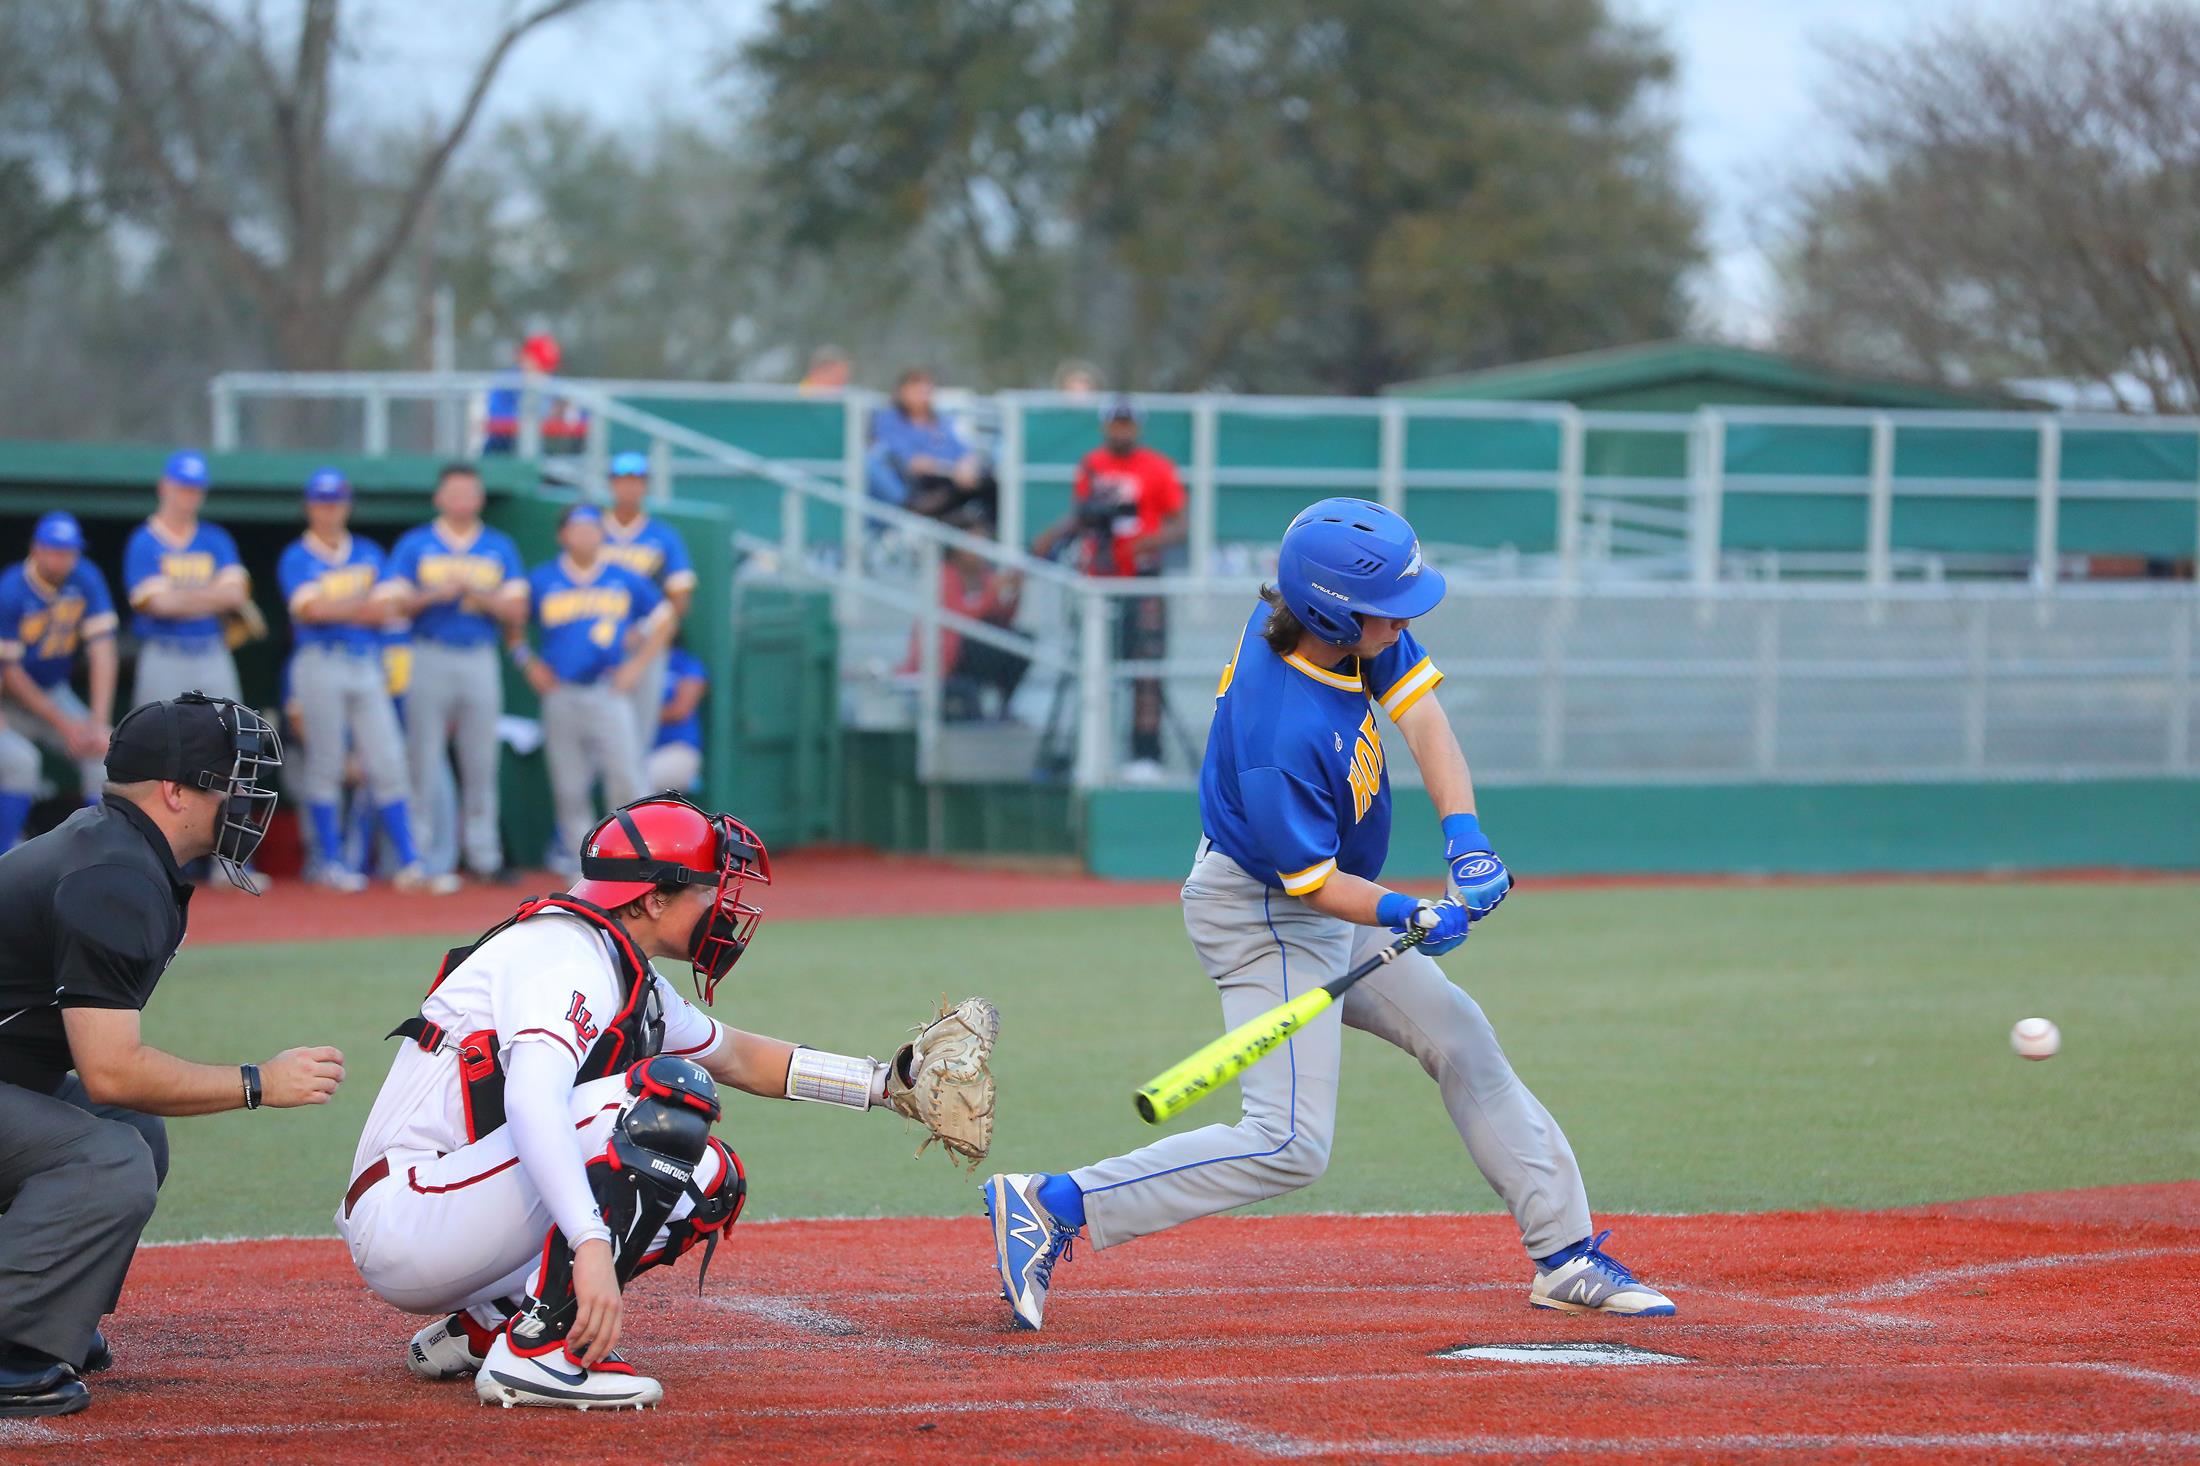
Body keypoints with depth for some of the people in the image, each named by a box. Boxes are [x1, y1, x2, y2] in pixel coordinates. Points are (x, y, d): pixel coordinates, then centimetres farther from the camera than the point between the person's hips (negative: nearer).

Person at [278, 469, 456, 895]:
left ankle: (409, 865, -3)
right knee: (325, 764, -1)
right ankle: (330, 863, 6)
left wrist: (336, 608, -6)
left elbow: (385, 610, 6)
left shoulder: (368, 553, 15)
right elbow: (311, 608, -12)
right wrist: (362, 604, -5)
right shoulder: (296, 558, 3)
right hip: (320, 664, -4)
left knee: (388, 765, -1)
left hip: (368, 667, 4)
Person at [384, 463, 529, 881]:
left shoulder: (500, 548, 11)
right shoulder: (415, 545, 6)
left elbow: (517, 613, 5)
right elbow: (393, 603, -1)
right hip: (429, 660, -2)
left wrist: (479, 595, -11)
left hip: (481, 662, 2)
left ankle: (482, 854, 5)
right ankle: (423, 851, 0)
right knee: (424, 759, -4)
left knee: (481, 761, 2)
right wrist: (434, 595, -16)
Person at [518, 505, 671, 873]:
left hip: (610, 692, 0)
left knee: (626, 779, -11)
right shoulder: (542, 581, 5)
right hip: (560, 695, 0)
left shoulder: (625, 580, 7)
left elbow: (663, 620, 16)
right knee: (568, 786, 2)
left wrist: (637, 664, 6)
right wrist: (528, 663, 2)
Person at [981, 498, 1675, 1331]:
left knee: (1459, 1038, 15)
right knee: (1290, 1144, -16)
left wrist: (1464, 837, -25)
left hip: (1325, 917, 10)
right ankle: (1051, 1206, -13)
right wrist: (1411, 917, -35)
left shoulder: (1350, 629, -11)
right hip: (1265, 921, -10)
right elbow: (1312, 882, -26)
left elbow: (1423, 716, -13)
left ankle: (1565, 1258, 24)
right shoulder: (1282, 735, -35)